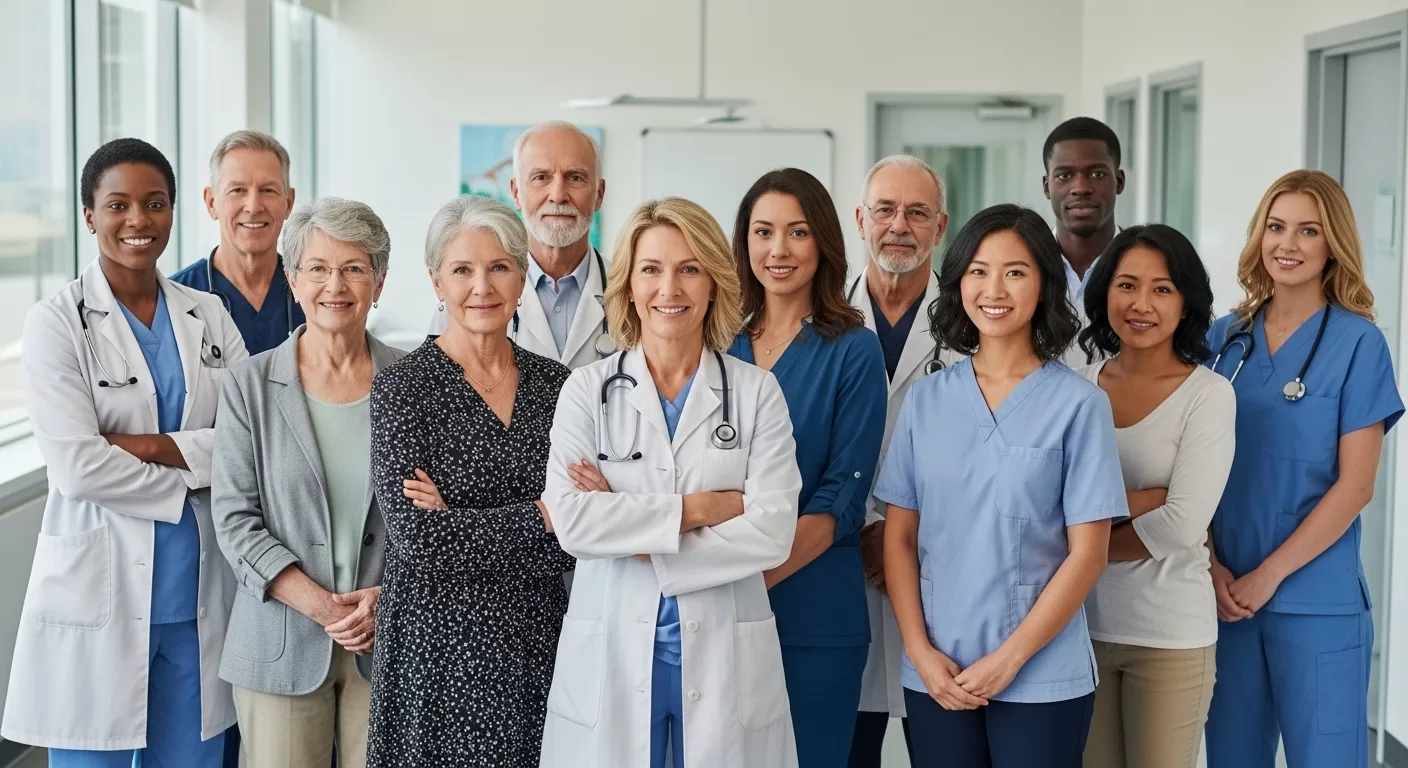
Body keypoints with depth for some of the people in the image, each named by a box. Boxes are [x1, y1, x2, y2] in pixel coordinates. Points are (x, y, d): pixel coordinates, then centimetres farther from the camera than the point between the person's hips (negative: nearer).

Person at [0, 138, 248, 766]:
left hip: (197, 591, 4)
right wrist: (191, 479, -8)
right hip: (100, 589, -4)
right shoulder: (57, 323, -4)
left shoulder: (208, 316, 8)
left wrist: (150, 445, -13)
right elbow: (77, 467, -14)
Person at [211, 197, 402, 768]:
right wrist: (319, 605, -12)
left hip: (390, 638, 1)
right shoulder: (249, 386, 0)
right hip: (282, 644, -1)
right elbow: (235, 519, -3)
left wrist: (387, 595, -9)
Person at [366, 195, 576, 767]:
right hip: (439, 643, -3)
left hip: (537, 641, 4)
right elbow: (415, 536, -15)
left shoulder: (555, 384, 5)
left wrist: (463, 527, -13)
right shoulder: (404, 386, -6)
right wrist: (543, 515, -12)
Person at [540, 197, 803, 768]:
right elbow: (571, 522, -11)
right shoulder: (587, 390, 2)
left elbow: (772, 533, -9)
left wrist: (633, 536, -12)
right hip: (610, 658, 0)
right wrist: (698, 507, -13)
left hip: (726, 662, 0)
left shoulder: (756, 392, 1)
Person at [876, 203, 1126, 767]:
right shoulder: (925, 399, 5)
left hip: (1042, 679, -2)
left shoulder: (1079, 404, -4)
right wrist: (920, 651, -6)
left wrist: (1008, 659, -10)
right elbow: (900, 536, 5)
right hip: (935, 677, 3)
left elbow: (1087, 554, -6)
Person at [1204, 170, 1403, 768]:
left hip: (1317, 603, -3)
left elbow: (1355, 485, -8)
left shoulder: (1357, 343, -4)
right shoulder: (1224, 338, 7)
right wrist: (1212, 567, -5)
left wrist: (1268, 576, -12)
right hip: (1226, 598, 4)